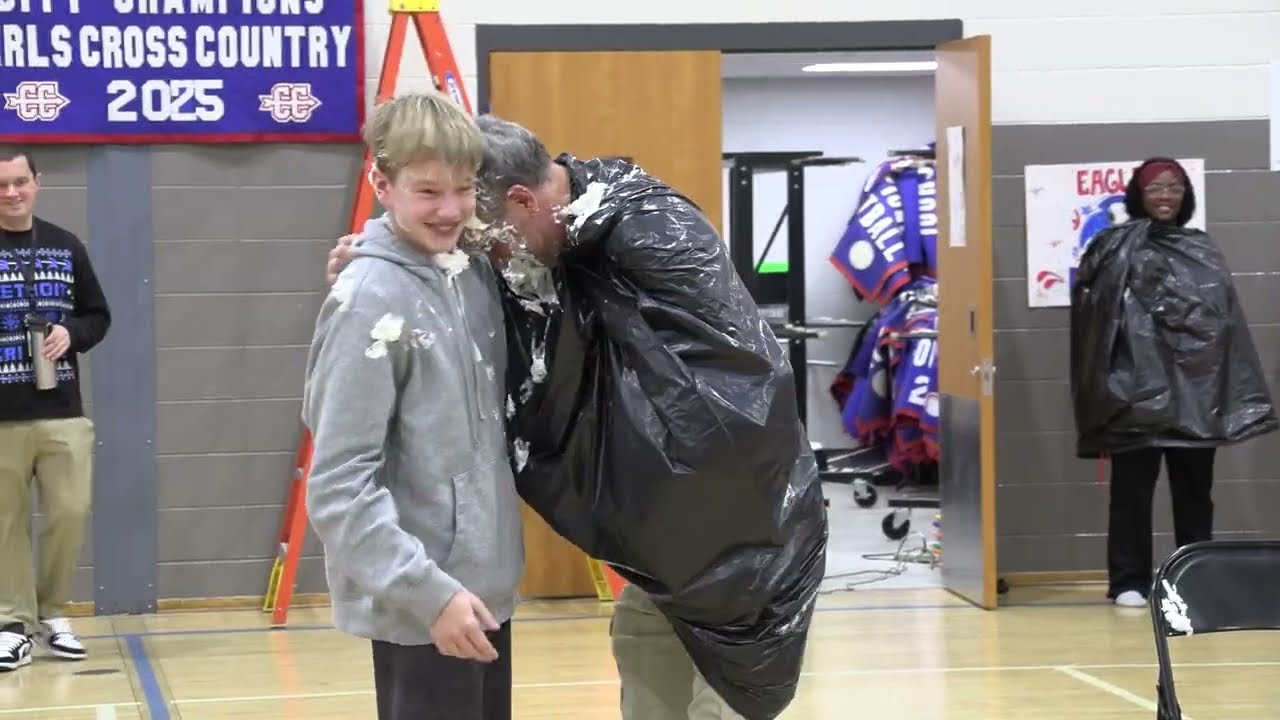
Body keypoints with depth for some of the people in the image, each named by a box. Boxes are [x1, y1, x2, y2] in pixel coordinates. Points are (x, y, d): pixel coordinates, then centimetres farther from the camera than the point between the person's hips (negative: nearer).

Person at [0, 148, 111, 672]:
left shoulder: (67, 247, 10)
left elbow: (98, 315, 17)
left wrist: (73, 334, -4)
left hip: (63, 413, 3)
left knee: (70, 513, 0)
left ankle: (52, 613, 18)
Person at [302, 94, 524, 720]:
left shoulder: (474, 275, 6)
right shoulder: (372, 301, -16)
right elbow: (339, 487, -20)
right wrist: (430, 593, -23)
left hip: (483, 587, 8)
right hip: (418, 605, -8)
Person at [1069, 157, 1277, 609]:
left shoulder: (1203, 252, 15)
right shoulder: (1116, 249, 2)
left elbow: (1227, 320, 11)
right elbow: (1093, 314, -5)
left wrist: (1239, 396, 3)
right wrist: (1105, 386, -16)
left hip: (1195, 389, 4)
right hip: (1137, 388, -3)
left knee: (1194, 488, 7)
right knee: (1133, 487, 0)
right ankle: (1128, 581, 5)